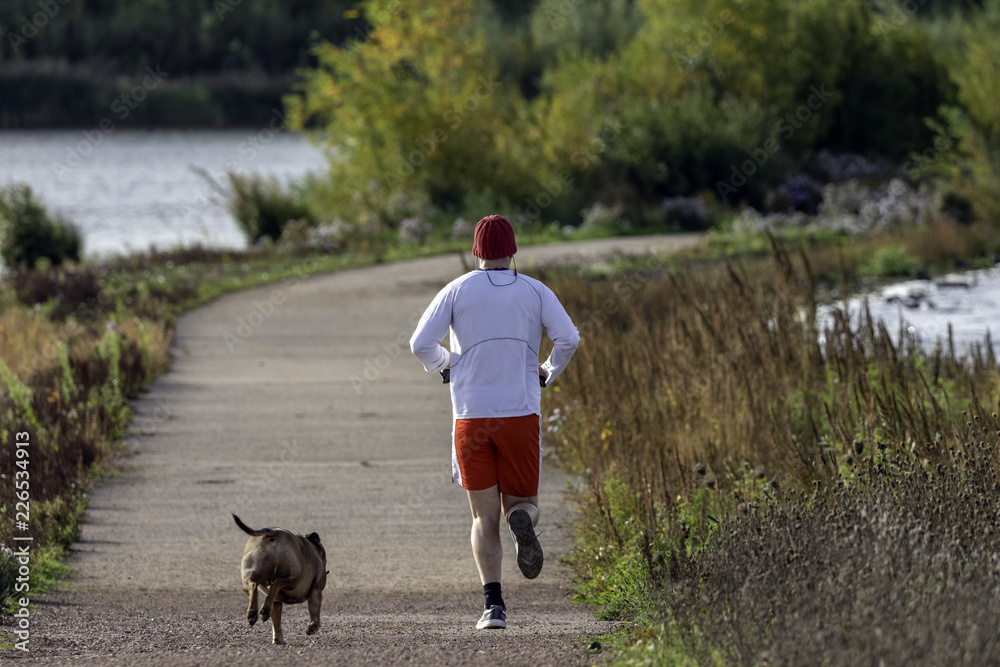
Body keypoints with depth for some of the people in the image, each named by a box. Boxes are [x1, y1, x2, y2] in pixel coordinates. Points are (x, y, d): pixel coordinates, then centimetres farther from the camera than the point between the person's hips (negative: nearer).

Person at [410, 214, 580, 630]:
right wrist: (549, 372, 11)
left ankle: (493, 603, -10)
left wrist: (443, 364, 17)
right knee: (522, 503, 13)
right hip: (521, 413, 0)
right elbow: (569, 338, -8)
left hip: (471, 416, 0)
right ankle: (522, 523, -26)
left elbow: (420, 343, -4)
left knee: (485, 518, 7)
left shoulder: (457, 291, 4)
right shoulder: (535, 292, 4)